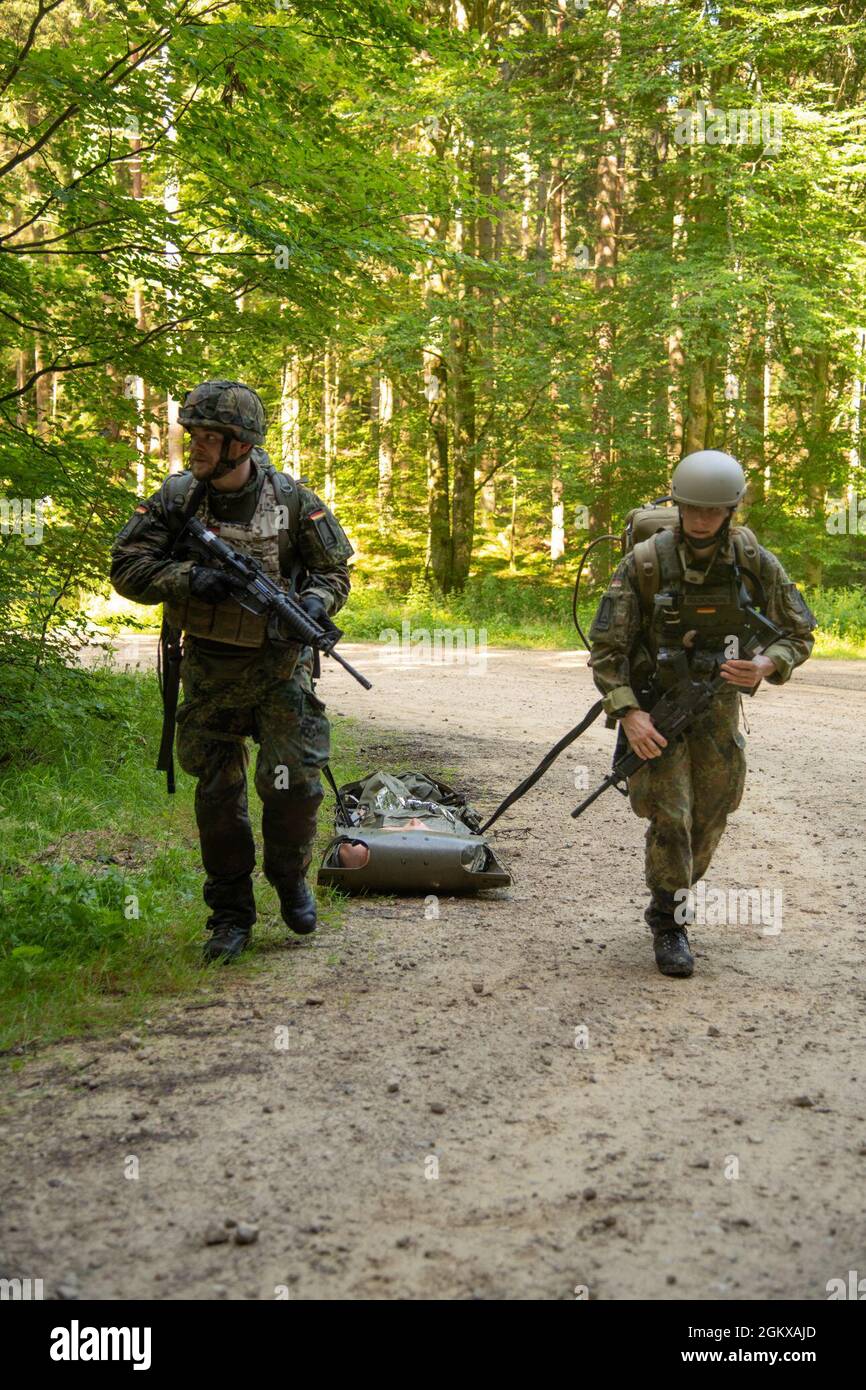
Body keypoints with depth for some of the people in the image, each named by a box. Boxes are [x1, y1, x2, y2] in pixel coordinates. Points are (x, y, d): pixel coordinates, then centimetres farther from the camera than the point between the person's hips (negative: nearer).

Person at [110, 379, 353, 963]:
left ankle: (290, 878, 23)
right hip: (208, 669, 2)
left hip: (279, 667, -1)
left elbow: (335, 571, 1)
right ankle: (231, 914, 18)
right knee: (217, 793, 6)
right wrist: (187, 578, -23)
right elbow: (126, 568, -7)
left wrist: (313, 604, -20)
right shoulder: (176, 497, -5)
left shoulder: (292, 499, -8)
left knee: (295, 783, -7)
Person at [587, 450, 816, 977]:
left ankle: (669, 905, 35)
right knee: (669, 816, -13)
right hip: (654, 704, -3)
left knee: (709, 820, 12)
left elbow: (799, 633, -1)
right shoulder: (645, 562, -17)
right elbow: (606, 647, -14)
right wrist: (629, 714, -26)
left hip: (717, 706, 3)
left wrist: (767, 666, -23)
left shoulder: (755, 562, -10)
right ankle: (670, 924, 3)